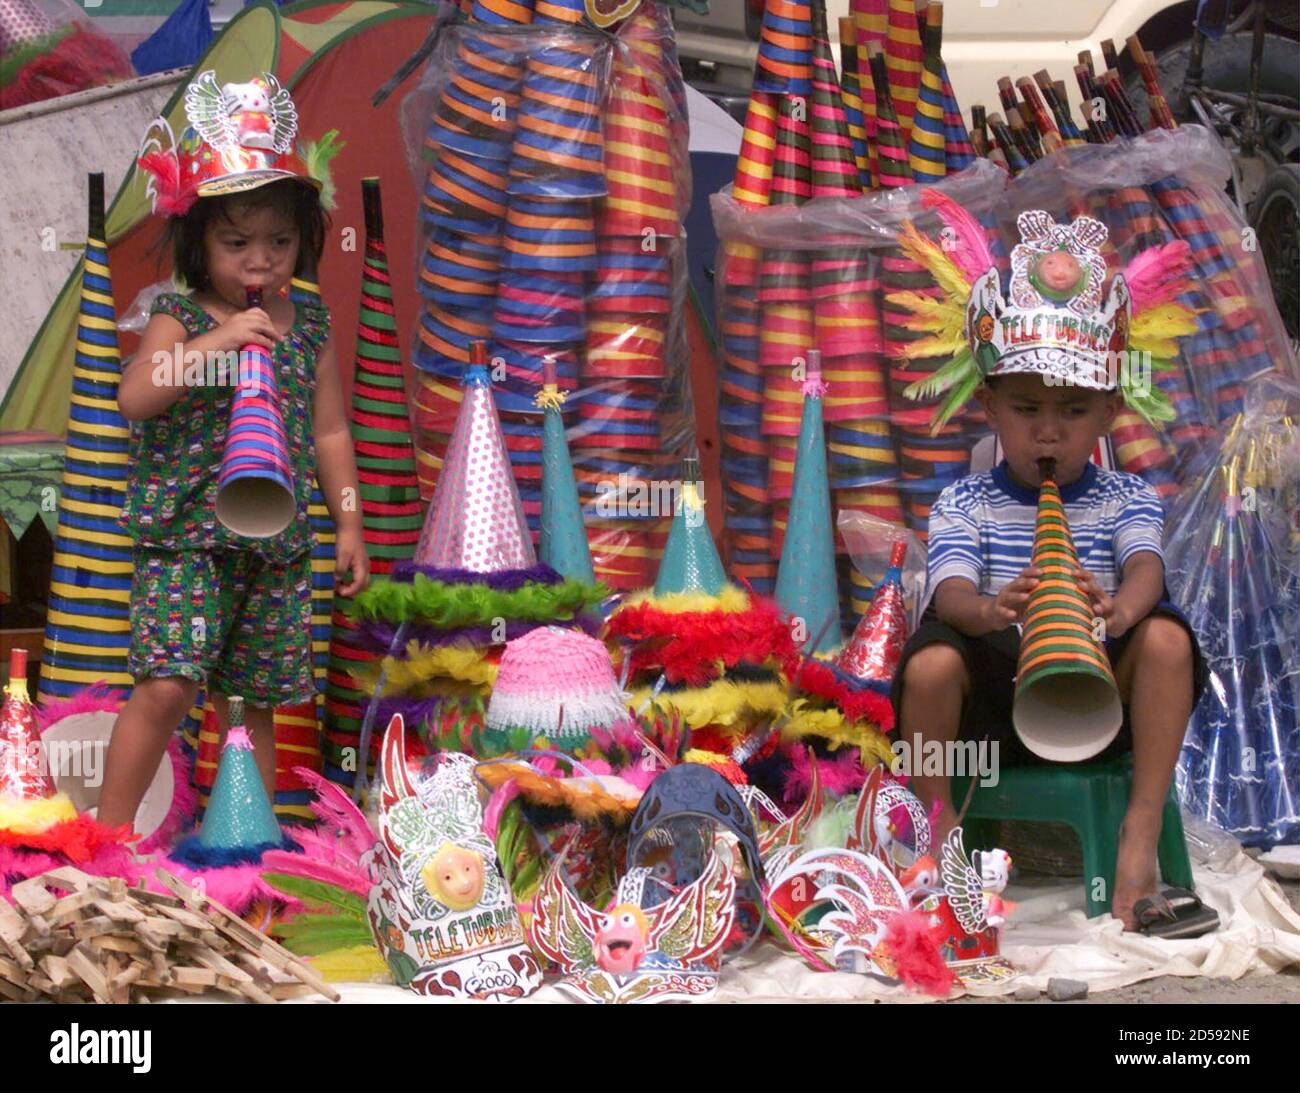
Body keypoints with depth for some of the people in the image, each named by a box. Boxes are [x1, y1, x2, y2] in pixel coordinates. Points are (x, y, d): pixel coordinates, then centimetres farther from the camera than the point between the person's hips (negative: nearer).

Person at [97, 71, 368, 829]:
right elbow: (135, 396, -21)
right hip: (185, 539, -4)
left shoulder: (311, 330, 8)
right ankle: (111, 831, -2)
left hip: (279, 550, 4)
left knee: (255, 701, 11)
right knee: (168, 686, -15)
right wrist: (217, 343, -26)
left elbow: (330, 433, 14)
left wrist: (350, 525, 12)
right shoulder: (180, 320, -3)